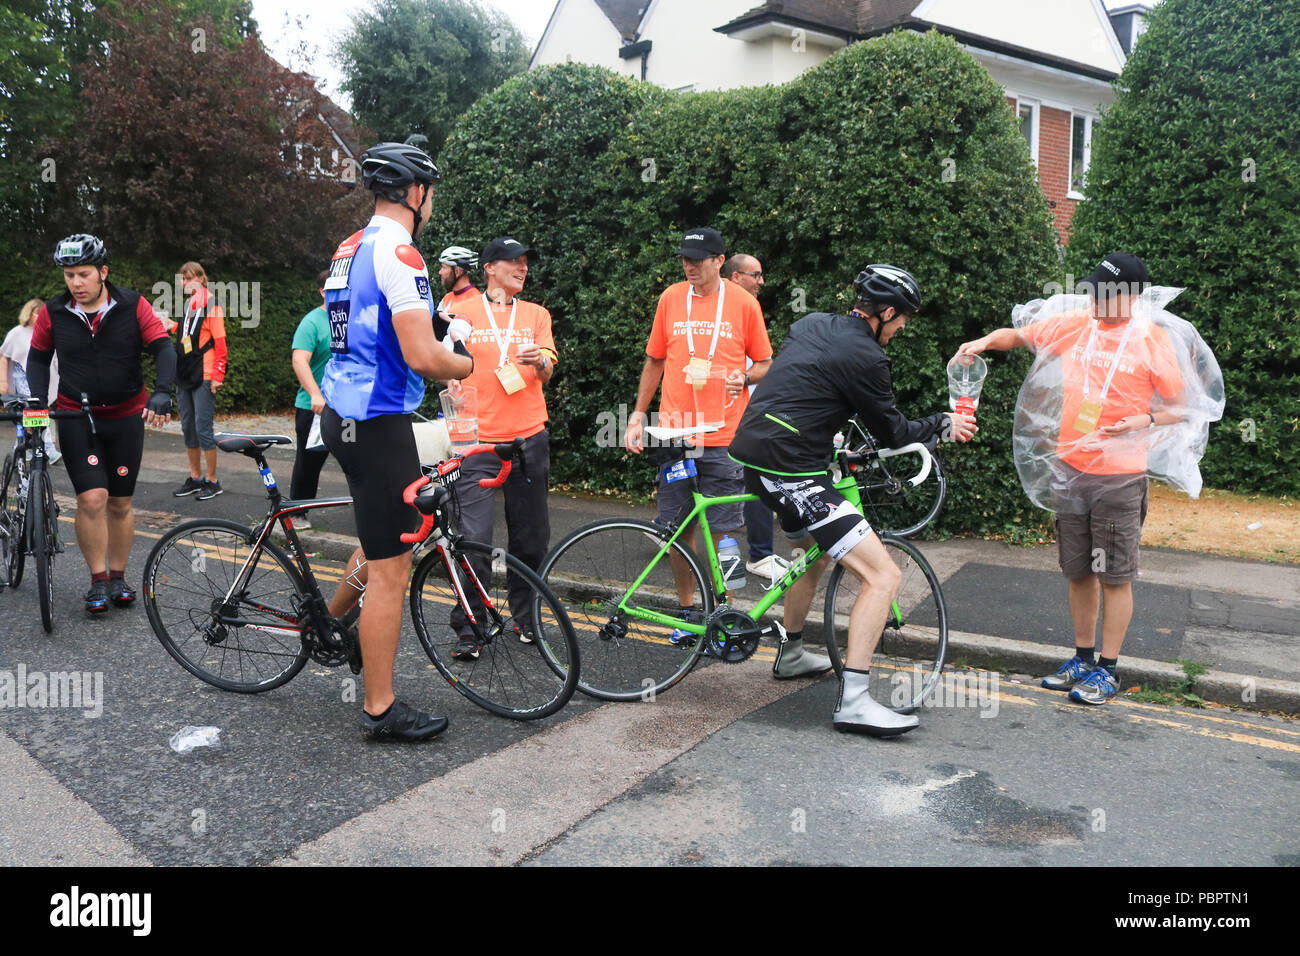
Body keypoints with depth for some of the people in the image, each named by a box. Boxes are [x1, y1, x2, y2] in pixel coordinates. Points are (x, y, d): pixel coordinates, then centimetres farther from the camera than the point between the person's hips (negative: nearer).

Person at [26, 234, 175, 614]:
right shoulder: (53, 313, -3)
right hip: (76, 418, 0)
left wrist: (162, 393, -29)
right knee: (92, 498, -13)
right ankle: (98, 581, 2)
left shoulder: (132, 306, -7)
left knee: (120, 503, 7)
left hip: (126, 417, 0)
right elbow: (38, 357, 11)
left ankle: (118, 577, 23)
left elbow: (163, 348, -13)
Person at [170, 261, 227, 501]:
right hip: (184, 377, 8)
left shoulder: (211, 305, -5)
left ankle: (212, 481, 2)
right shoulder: (186, 305, 16)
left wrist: (217, 376, -16)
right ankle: (195, 478, 19)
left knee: (203, 428, -7)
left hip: (204, 377, -8)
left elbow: (220, 343, -10)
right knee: (188, 428, 10)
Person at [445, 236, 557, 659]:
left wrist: (539, 359, -18)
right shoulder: (462, 311, 6)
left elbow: (547, 372, 5)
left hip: (529, 437, 3)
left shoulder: (536, 314, 14)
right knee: (474, 537, -8)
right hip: (478, 438, -3)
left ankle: (526, 618, 25)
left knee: (530, 537, 8)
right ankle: (468, 631, 3)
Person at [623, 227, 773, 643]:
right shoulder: (670, 299, 7)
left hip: (722, 436, -2)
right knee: (679, 528, 7)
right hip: (674, 432, 2)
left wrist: (743, 379, -14)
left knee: (721, 531, 1)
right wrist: (638, 414, 12)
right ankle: (687, 609, 23)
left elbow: (764, 364, 8)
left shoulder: (743, 302, 1)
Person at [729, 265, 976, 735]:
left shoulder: (811, 323, 13)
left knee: (815, 551, 32)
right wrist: (944, 423, 17)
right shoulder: (864, 357, -11)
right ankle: (853, 701, -10)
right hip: (790, 471, -10)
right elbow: (893, 432, 0)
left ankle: (790, 652, 46)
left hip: (754, 454, 10)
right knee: (883, 575, -10)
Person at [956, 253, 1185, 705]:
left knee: (1115, 576, 3)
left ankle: (1108, 669, 14)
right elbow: (1018, 335, 17)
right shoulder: (1076, 323, 5)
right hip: (1069, 469, 4)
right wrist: (984, 341, -3)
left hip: (1119, 476, -4)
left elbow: (1184, 409, 0)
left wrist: (1145, 421, -19)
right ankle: (1083, 658, 26)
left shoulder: (1152, 339, -5)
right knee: (1078, 572, 13)